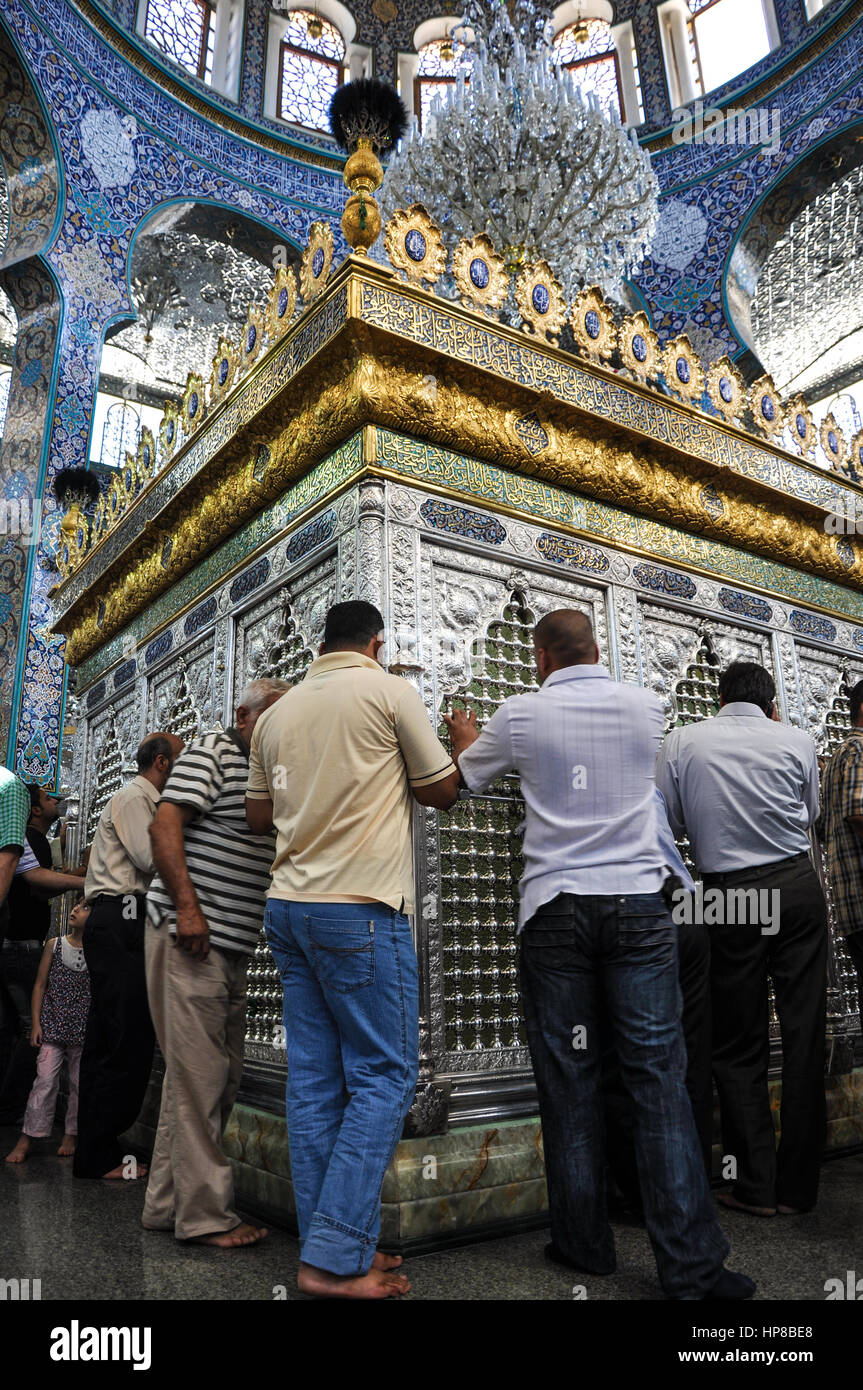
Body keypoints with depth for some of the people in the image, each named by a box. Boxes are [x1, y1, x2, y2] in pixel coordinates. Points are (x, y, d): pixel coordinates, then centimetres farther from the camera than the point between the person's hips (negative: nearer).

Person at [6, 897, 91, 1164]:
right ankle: (27, 1138, 4)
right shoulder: (54, 944, 1)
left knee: (79, 1082, 7)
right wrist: (36, 1023, -2)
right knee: (45, 1079, -5)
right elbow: (40, 985, 4)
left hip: (83, 1029, 0)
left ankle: (70, 1134, 21)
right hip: (52, 1025, 0)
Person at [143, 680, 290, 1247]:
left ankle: (167, 1204, 25)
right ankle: (205, 1215, 7)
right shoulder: (211, 753, -5)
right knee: (200, 1073, -4)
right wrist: (187, 906, -22)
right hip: (190, 935, -9)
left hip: (233, 945, 9)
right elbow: (165, 824, -16)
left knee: (222, 1075, 12)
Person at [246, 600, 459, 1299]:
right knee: (385, 1075, 2)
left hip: (289, 904, 7)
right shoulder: (389, 690, -5)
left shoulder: (278, 712, 12)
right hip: (359, 907, -7)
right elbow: (441, 791, 0)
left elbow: (258, 814, 17)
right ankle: (335, 1259, 2)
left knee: (316, 1078, 10)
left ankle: (332, 1246, 18)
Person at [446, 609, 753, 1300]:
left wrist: (465, 737, 40)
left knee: (569, 1080, 8)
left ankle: (585, 1245, 19)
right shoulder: (645, 705, 6)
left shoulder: (521, 714, 0)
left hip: (555, 908, -1)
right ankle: (691, 1263, 6)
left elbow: (464, 776, 16)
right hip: (638, 905, 2)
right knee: (659, 1075, 3)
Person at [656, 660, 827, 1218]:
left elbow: (669, 820, 3)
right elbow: (810, 815, 16)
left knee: (739, 1048, 9)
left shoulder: (683, 741, 0)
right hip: (798, 887, 1)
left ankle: (757, 1187, 16)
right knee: (805, 1037, 10)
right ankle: (798, 1186, 17)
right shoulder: (797, 741, 3)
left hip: (730, 896, -1)